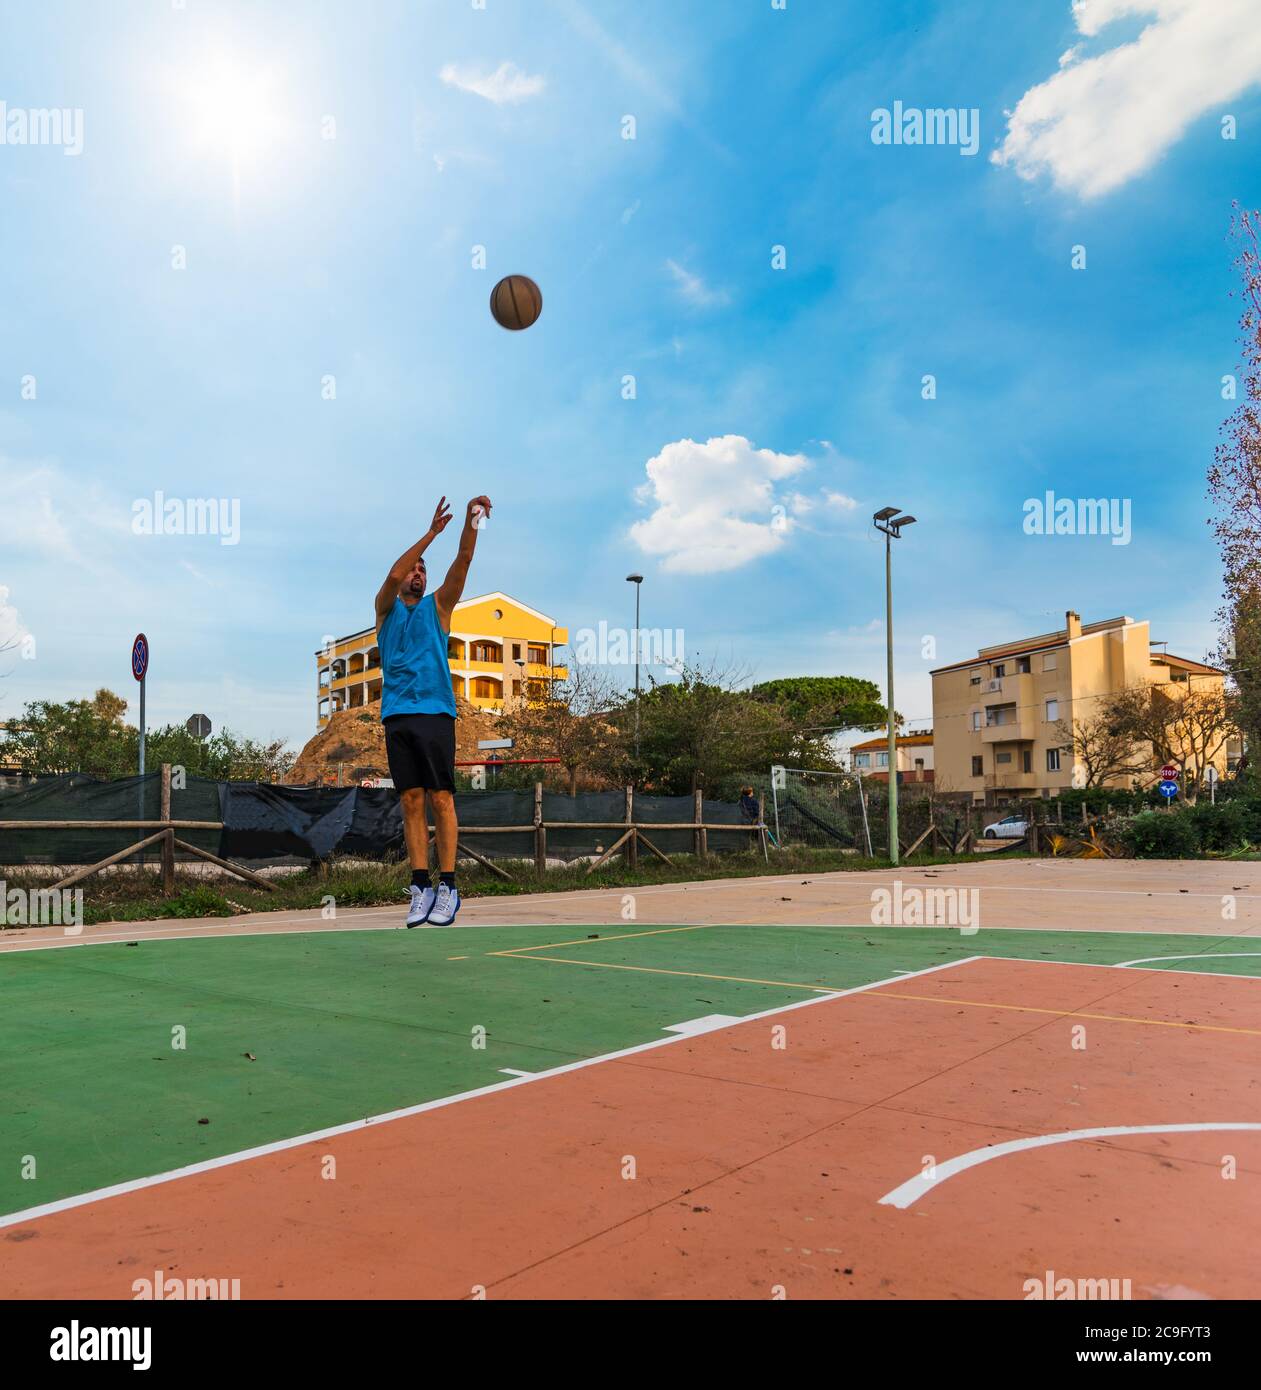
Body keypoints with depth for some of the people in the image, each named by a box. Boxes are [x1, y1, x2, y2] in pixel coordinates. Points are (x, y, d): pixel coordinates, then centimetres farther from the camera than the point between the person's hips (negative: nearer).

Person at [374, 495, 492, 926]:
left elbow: (463, 561, 2)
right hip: (397, 714, 1)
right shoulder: (387, 609, 14)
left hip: (435, 712, -1)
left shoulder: (438, 605, 15)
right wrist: (432, 532, -12)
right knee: (411, 802, 0)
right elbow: (393, 575, -6)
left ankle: (447, 887, -2)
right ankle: (420, 887, 3)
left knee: (441, 799, -5)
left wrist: (472, 523, -14)